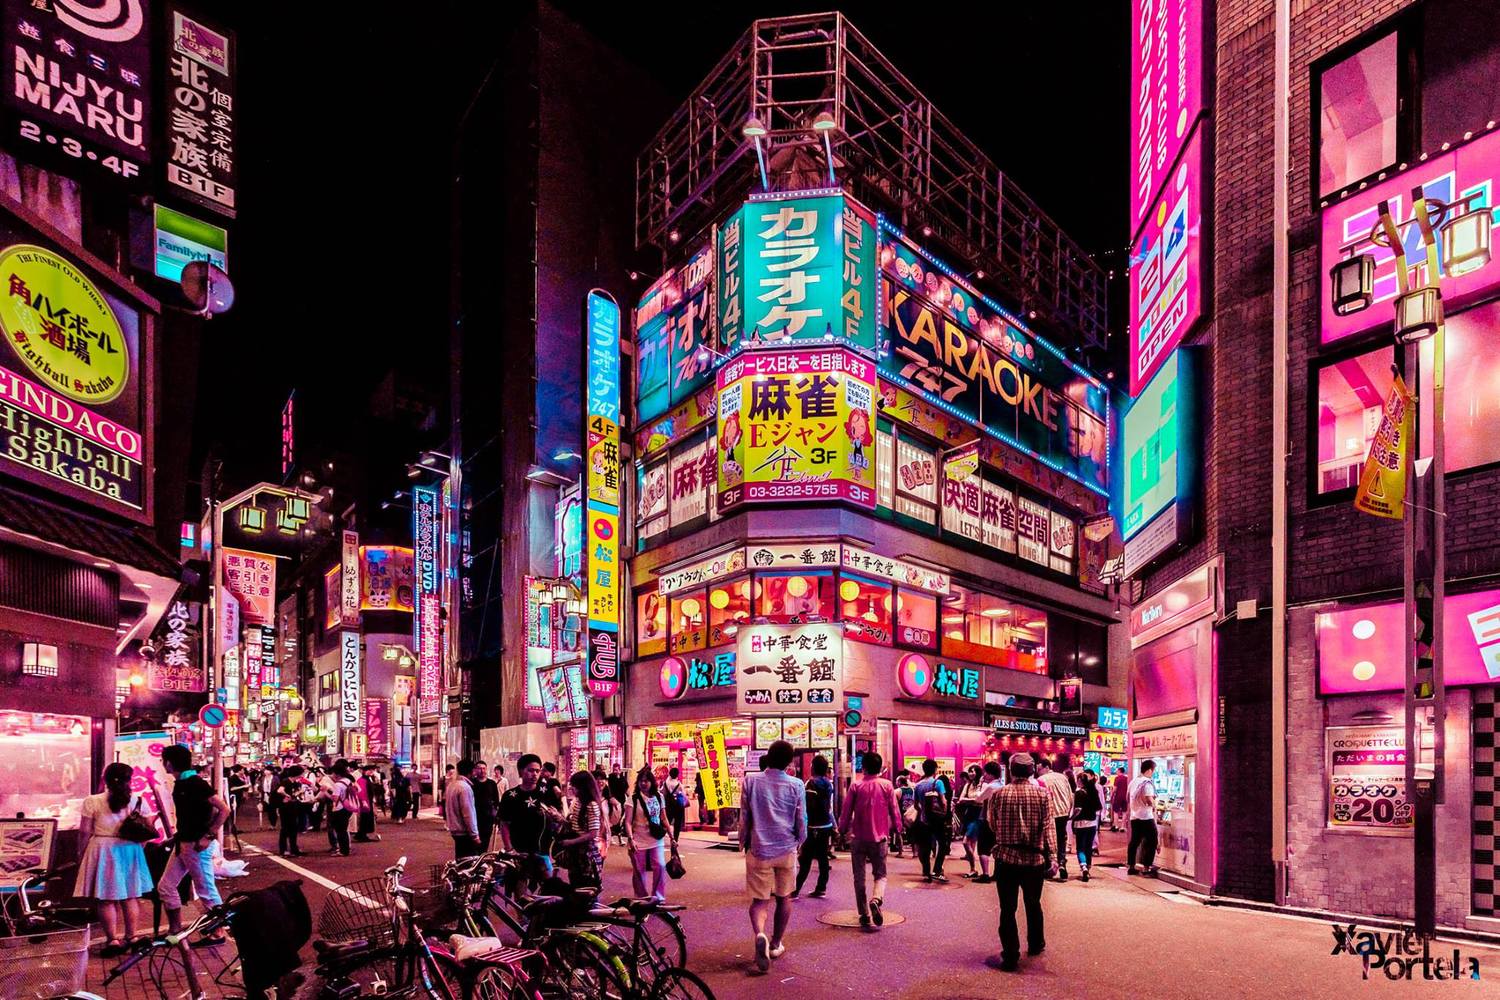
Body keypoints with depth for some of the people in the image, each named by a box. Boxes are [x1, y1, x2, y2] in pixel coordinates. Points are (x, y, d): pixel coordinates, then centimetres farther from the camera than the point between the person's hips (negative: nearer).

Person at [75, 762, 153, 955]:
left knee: (106, 899, 3)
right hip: (130, 850, 3)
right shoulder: (136, 801, 0)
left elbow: (85, 832, -7)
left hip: (103, 850, -3)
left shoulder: (92, 802, -7)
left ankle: (113, 940, 3)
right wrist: (138, 849, 16)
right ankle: (133, 936, 17)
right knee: (130, 897, 13)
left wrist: (83, 853, 6)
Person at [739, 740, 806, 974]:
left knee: (759, 900, 4)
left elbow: (744, 818, 0)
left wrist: (743, 842, 15)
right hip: (786, 849, 1)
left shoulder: (751, 781, -5)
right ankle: (776, 943, 27)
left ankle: (760, 935, -23)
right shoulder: (795, 785, -4)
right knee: (784, 897, 19)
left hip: (759, 850, -1)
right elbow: (801, 821, 2)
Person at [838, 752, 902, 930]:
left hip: (858, 838, 0)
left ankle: (864, 915, 9)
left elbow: (846, 811, -3)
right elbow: (895, 810, 0)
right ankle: (876, 900, -17)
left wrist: (843, 829, 13)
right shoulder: (887, 785, -3)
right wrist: (896, 828, 16)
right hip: (879, 838, 0)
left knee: (859, 878, 10)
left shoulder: (856, 787, -5)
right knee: (880, 875, 11)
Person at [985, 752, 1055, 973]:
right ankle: (1036, 944, 36)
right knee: (1033, 904, 22)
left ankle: (1010, 956, 4)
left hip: (1006, 857, -1)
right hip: (1034, 858, 1)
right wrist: (1051, 855, -2)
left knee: (1008, 909, 5)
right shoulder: (1042, 794, -6)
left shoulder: (998, 795, -5)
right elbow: (1049, 827, -7)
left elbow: (991, 824, 5)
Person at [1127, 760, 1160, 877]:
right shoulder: (1147, 783, -15)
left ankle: (1130, 866, 16)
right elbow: (1149, 800, -25)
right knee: (1151, 842, 1)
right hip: (1146, 817, -8)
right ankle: (1146, 868, -1)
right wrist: (1154, 806, -6)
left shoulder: (1133, 782, 12)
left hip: (1134, 817, 8)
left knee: (1134, 841, 13)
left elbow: (1128, 798, 19)